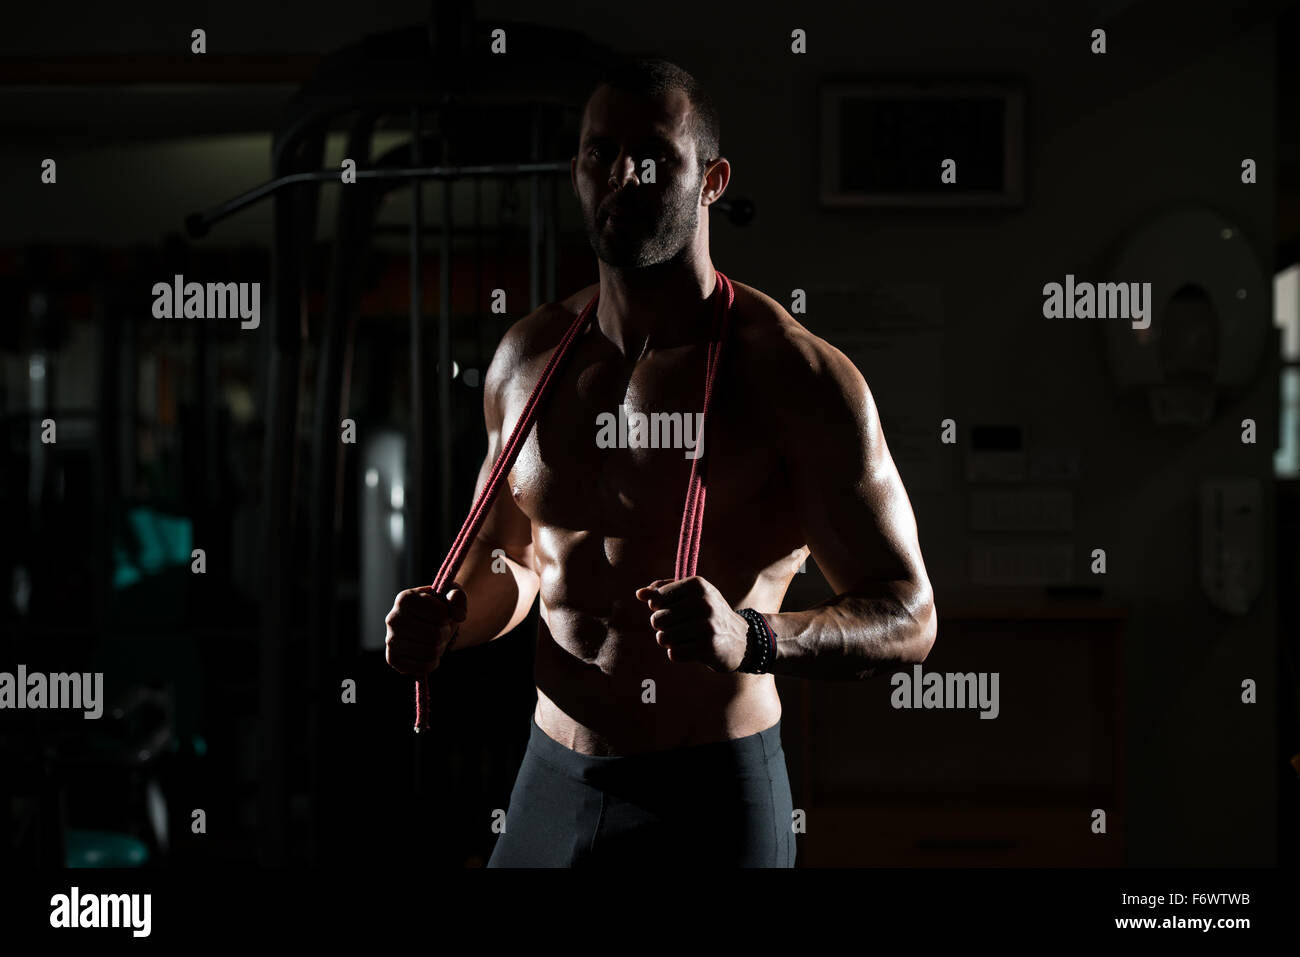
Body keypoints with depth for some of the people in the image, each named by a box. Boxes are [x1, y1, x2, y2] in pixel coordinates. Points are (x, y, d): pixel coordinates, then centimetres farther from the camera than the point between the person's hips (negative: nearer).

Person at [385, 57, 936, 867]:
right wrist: (451, 619, -1)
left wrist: (753, 639, -31)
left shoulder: (795, 374, -12)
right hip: (550, 788, 5)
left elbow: (909, 617, -14)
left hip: (711, 800, -5)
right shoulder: (528, 357, 5)